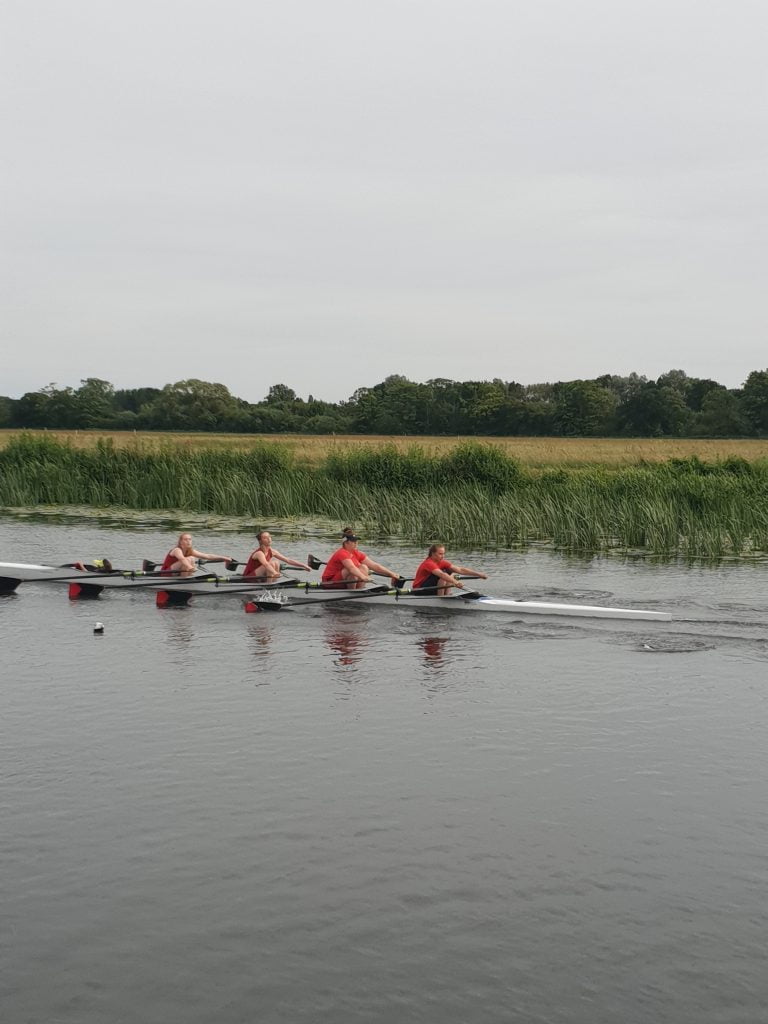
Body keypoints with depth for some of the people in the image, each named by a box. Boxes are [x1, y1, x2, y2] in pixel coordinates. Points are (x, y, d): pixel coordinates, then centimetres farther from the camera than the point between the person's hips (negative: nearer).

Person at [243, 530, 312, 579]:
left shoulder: (272, 551, 2)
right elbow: (266, 564, -43)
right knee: (271, 563, -23)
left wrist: (303, 565, -4)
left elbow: (288, 560, 3)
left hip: (259, 578, 8)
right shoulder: (259, 553, -23)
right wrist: (275, 573, -62)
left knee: (276, 563, -6)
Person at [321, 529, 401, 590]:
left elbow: (374, 566, -2)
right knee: (352, 571, -32)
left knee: (364, 568, -9)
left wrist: (391, 574, -11)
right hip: (330, 583, -8)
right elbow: (351, 568, -39)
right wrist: (363, 577, -55)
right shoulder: (342, 554, -21)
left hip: (345, 584, 8)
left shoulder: (357, 554, 3)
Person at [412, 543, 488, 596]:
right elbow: (441, 574, -42)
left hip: (431, 588, 9)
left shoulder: (442, 562, 0)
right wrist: (455, 582, -56)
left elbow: (460, 569, -4)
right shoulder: (429, 563, -24)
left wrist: (478, 574, -11)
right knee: (443, 577, -27)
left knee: (451, 574, 1)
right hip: (419, 591, -9)